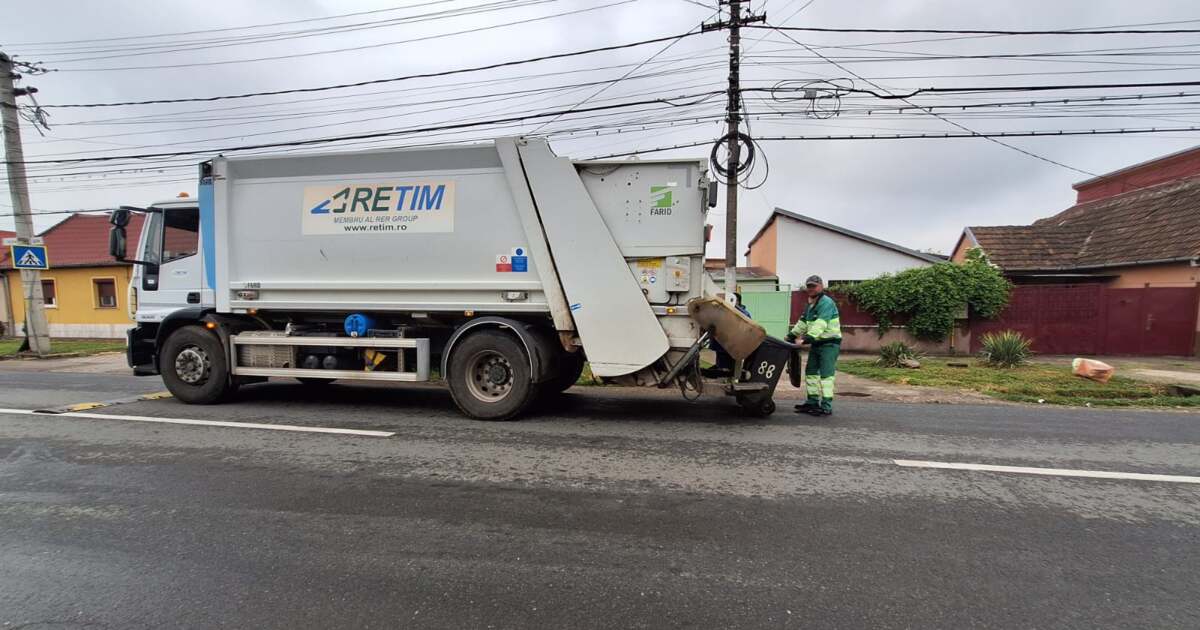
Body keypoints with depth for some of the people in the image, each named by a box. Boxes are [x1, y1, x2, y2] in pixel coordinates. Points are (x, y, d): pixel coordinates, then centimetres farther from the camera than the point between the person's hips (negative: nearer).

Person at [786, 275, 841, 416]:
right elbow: (803, 322, 23)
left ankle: (826, 406, -6)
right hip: (816, 343, 10)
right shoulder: (811, 304, 15)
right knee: (810, 372, 12)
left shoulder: (826, 302, -15)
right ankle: (812, 402, 21)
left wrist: (809, 337, -38)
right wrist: (792, 335, 15)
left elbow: (821, 323, -29)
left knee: (826, 374, -10)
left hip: (829, 343, -10)